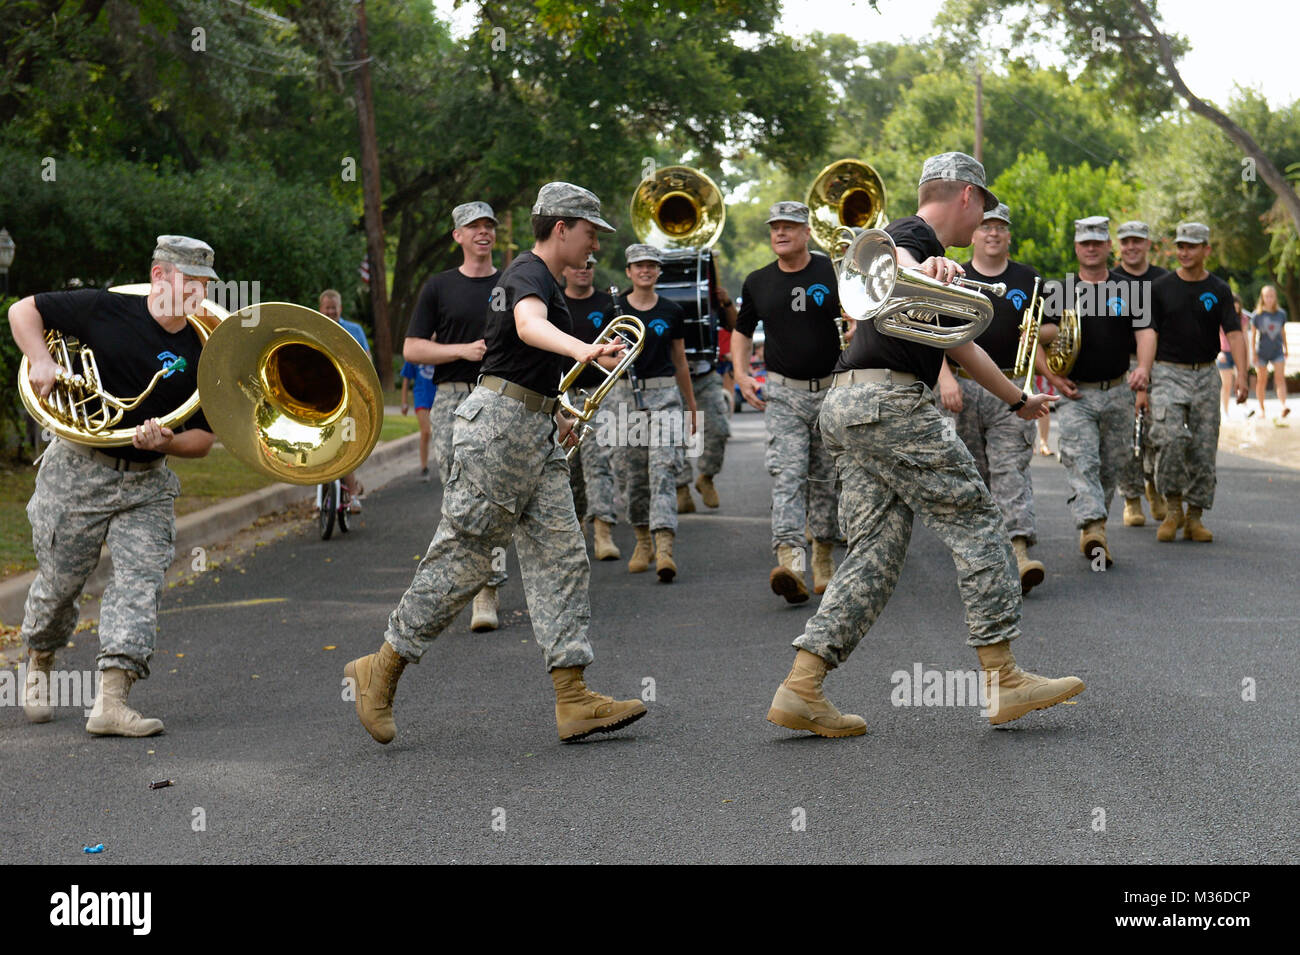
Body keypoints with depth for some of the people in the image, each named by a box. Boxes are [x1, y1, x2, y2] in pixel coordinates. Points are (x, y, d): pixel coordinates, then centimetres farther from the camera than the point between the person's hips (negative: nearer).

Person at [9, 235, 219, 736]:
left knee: (140, 580, -12)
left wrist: (166, 442, -18)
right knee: (59, 580, 6)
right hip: (79, 467, -2)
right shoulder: (105, 310, -6)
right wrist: (41, 361, -14)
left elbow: (203, 439, 4)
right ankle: (39, 665, 36)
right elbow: (22, 310, 2)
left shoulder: (201, 354, 0)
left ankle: (111, 700, -14)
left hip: (148, 480, 2)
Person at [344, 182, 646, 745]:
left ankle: (573, 701, -2)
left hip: (535, 432, 10)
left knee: (561, 557, 1)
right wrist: (582, 350, -53)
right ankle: (380, 672, 6)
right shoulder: (529, 273, -11)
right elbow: (530, 326, -34)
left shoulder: (540, 278, 22)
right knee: (463, 556, -6)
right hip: (500, 420, -10)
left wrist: (553, 413, 28)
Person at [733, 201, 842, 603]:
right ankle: (790, 564, -27)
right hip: (783, 393, 1)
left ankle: (823, 559, 22)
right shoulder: (758, 283, 8)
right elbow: (742, 331, 20)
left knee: (826, 479, 7)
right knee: (786, 476, -14)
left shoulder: (833, 273, -1)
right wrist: (741, 374, 4)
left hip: (832, 390, -1)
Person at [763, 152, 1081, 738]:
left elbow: (959, 345, 41)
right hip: (888, 400, -10)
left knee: (876, 552, 6)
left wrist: (1018, 400, 51)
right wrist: (922, 270, -52)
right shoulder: (913, 235, -2)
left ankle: (800, 689, -2)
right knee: (975, 522, -3)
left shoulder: (928, 254, 29)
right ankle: (1002, 680, 0)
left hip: (847, 407, 10)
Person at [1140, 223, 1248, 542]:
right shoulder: (1162, 288, 3)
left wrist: (1241, 374, -21)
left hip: (1205, 375, 2)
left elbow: (1233, 333, -5)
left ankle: (1194, 517, 11)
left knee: (1204, 448, 1)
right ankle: (1172, 508, -5)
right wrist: (1142, 383, -12)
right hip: (1168, 372, -2)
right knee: (1170, 438, -21)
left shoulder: (1219, 291, 5)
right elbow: (1149, 335, -2)